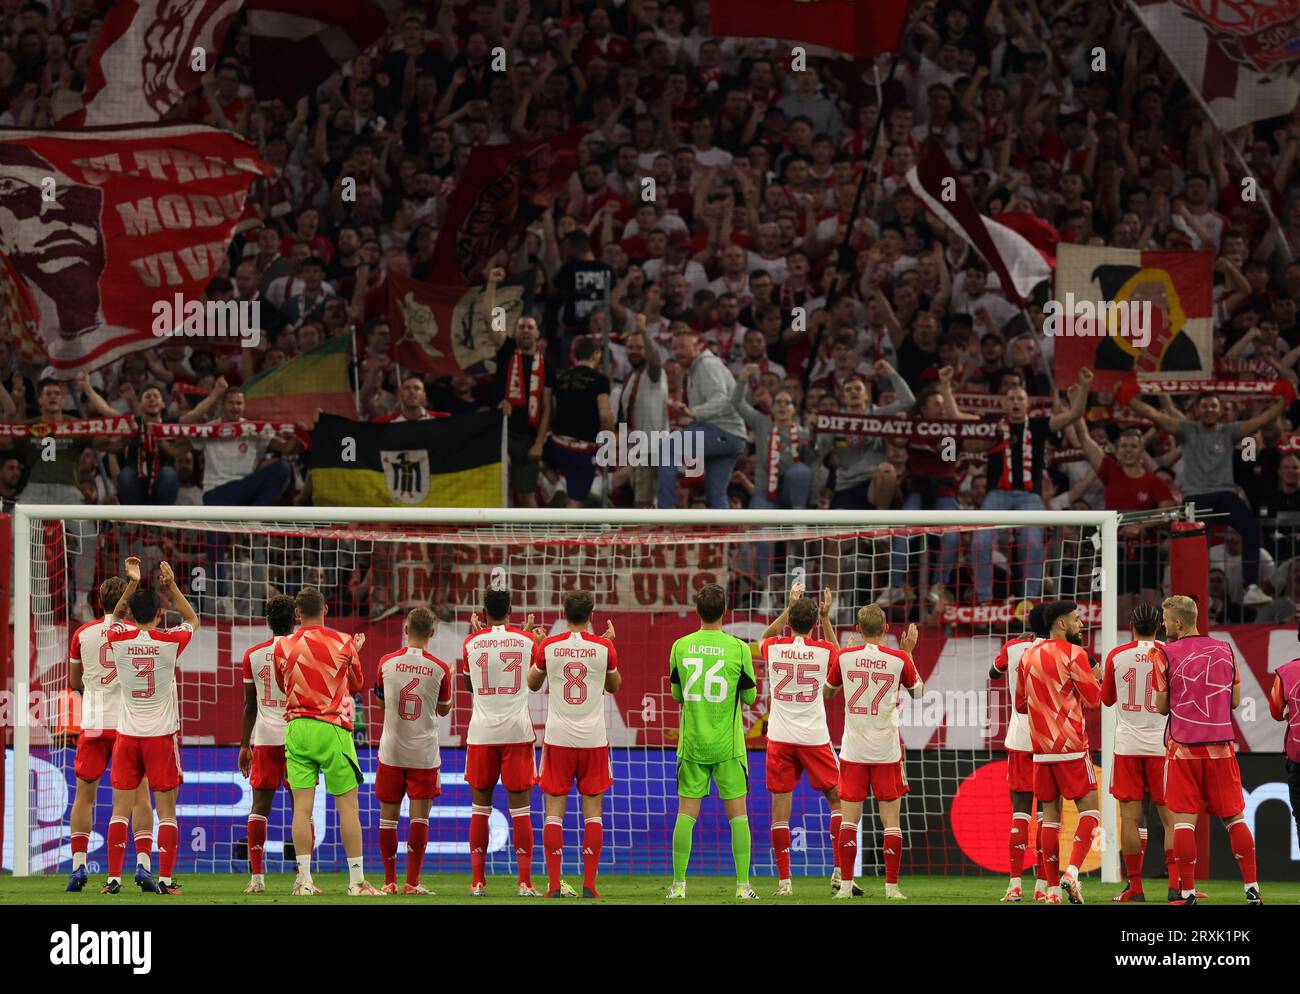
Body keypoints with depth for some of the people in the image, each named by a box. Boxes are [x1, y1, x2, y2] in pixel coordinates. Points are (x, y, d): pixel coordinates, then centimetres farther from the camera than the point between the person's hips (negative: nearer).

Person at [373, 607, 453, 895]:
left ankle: (389, 881, 12)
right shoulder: (439, 669, -6)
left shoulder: (387, 663, -3)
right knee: (419, 816, 1)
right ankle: (412, 882, -3)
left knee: (388, 815, 9)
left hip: (391, 751, 1)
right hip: (424, 753, -1)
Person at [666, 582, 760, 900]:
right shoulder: (738, 649, -8)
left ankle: (678, 885, 3)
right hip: (728, 744, -2)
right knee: (737, 814, 4)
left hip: (691, 743, 2)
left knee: (686, 814, 5)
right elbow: (750, 697, 1)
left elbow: (676, 694, 10)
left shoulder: (680, 647, -1)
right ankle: (743, 886, 1)